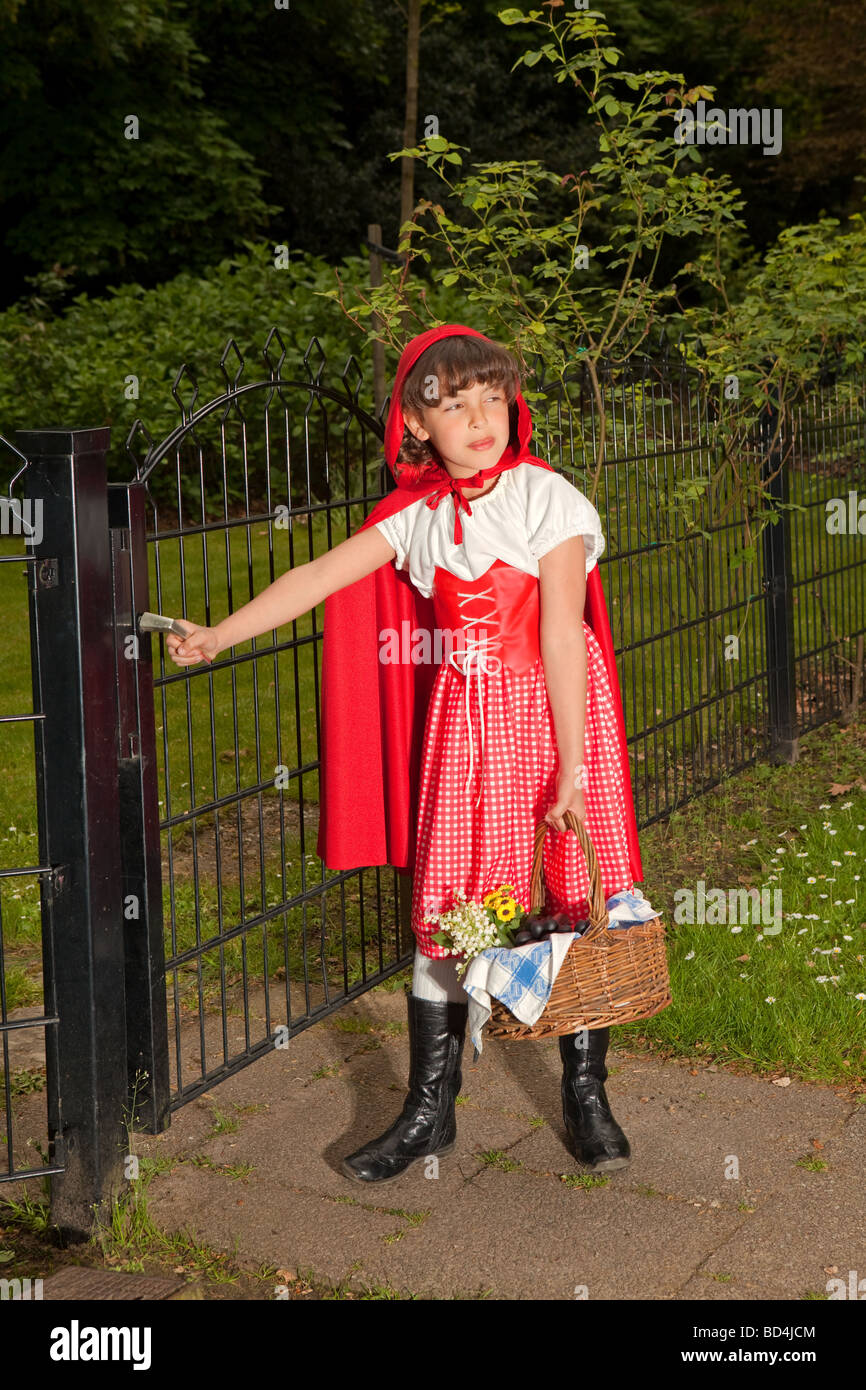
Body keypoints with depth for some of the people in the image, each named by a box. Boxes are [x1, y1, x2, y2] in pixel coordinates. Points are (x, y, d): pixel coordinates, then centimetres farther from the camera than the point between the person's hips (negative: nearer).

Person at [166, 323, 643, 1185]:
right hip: (464, 727, 3)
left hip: (552, 716, -3)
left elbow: (560, 634, -16)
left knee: (579, 905, 5)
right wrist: (218, 635, -5)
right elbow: (318, 577, 3)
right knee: (441, 916, 4)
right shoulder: (418, 516, 3)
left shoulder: (545, 499, -10)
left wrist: (572, 766, -19)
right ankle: (429, 1112, 18)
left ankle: (586, 1096, 24)